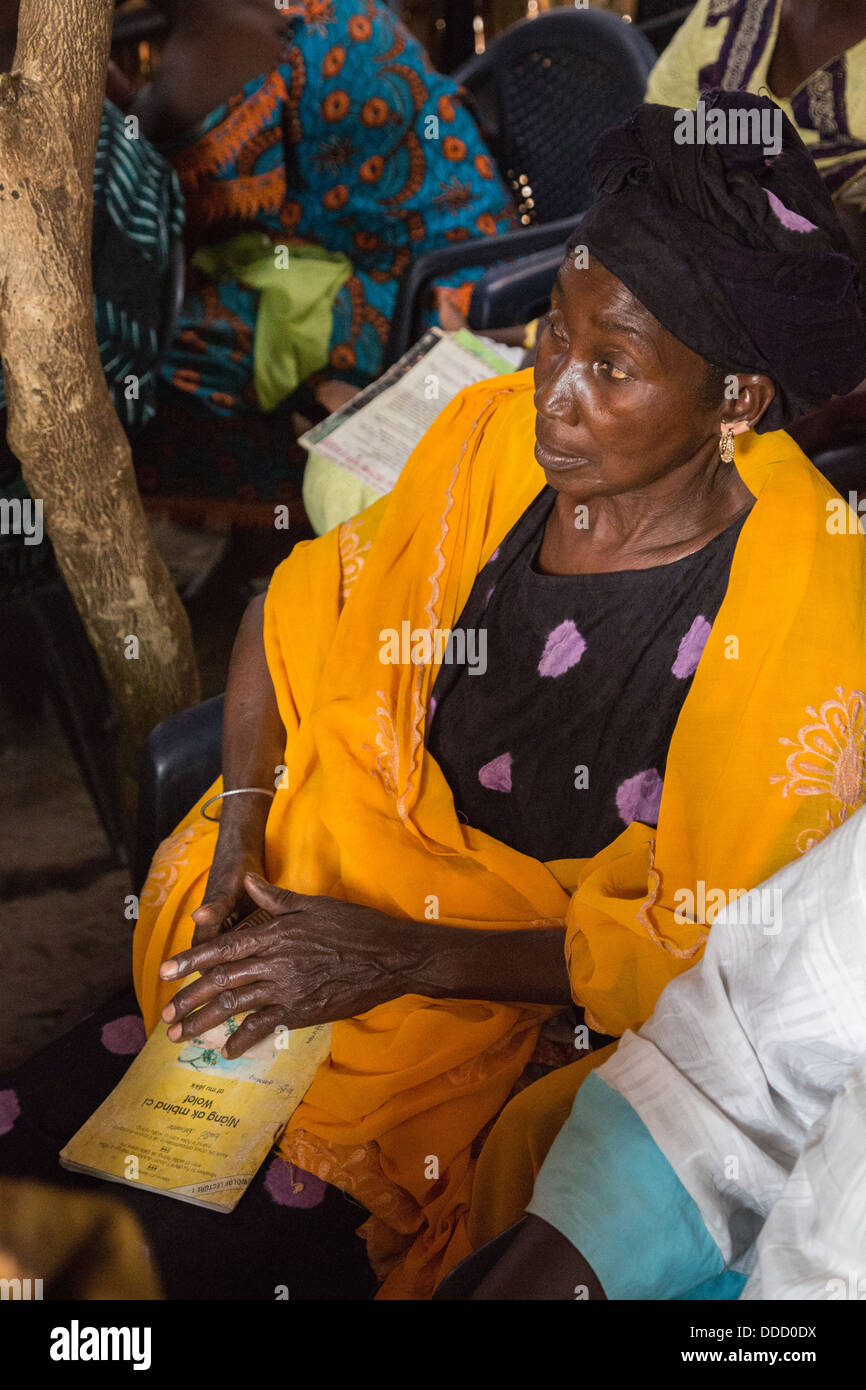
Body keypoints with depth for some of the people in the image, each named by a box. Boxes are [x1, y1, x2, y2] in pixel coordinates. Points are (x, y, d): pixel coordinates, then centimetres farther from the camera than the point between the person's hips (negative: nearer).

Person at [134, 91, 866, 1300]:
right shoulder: (497, 431, -13)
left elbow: (697, 946, -19)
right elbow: (304, 610, 0)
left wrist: (398, 959, -24)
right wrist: (241, 823, -14)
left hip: (573, 954, -4)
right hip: (382, 816, 5)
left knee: (345, 1106, -19)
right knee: (181, 913, -11)